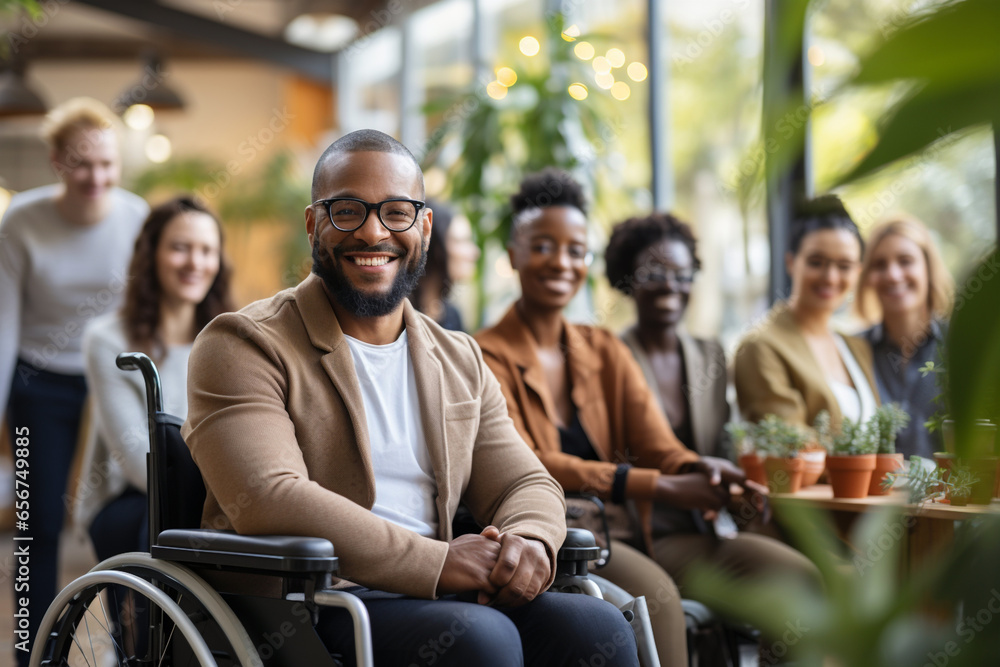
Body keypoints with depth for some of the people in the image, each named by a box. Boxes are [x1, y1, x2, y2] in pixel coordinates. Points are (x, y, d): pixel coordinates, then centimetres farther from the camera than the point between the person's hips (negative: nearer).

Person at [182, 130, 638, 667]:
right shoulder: (242, 344, -1)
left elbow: (524, 483, 16)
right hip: (302, 610, -5)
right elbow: (268, 501, -15)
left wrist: (529, 542, -10)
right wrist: (438, 562, -22)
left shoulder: (461, 362, 21)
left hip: (428, 602, 6)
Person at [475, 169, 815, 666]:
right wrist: (657, 487, -20)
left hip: (627, 536, 6)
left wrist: (703, 471, -15)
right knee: (651, 593, -37)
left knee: (790, 574, -15)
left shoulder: (605, 352, 21)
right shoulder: (487, 356, 2)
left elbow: (661, 451, 11)